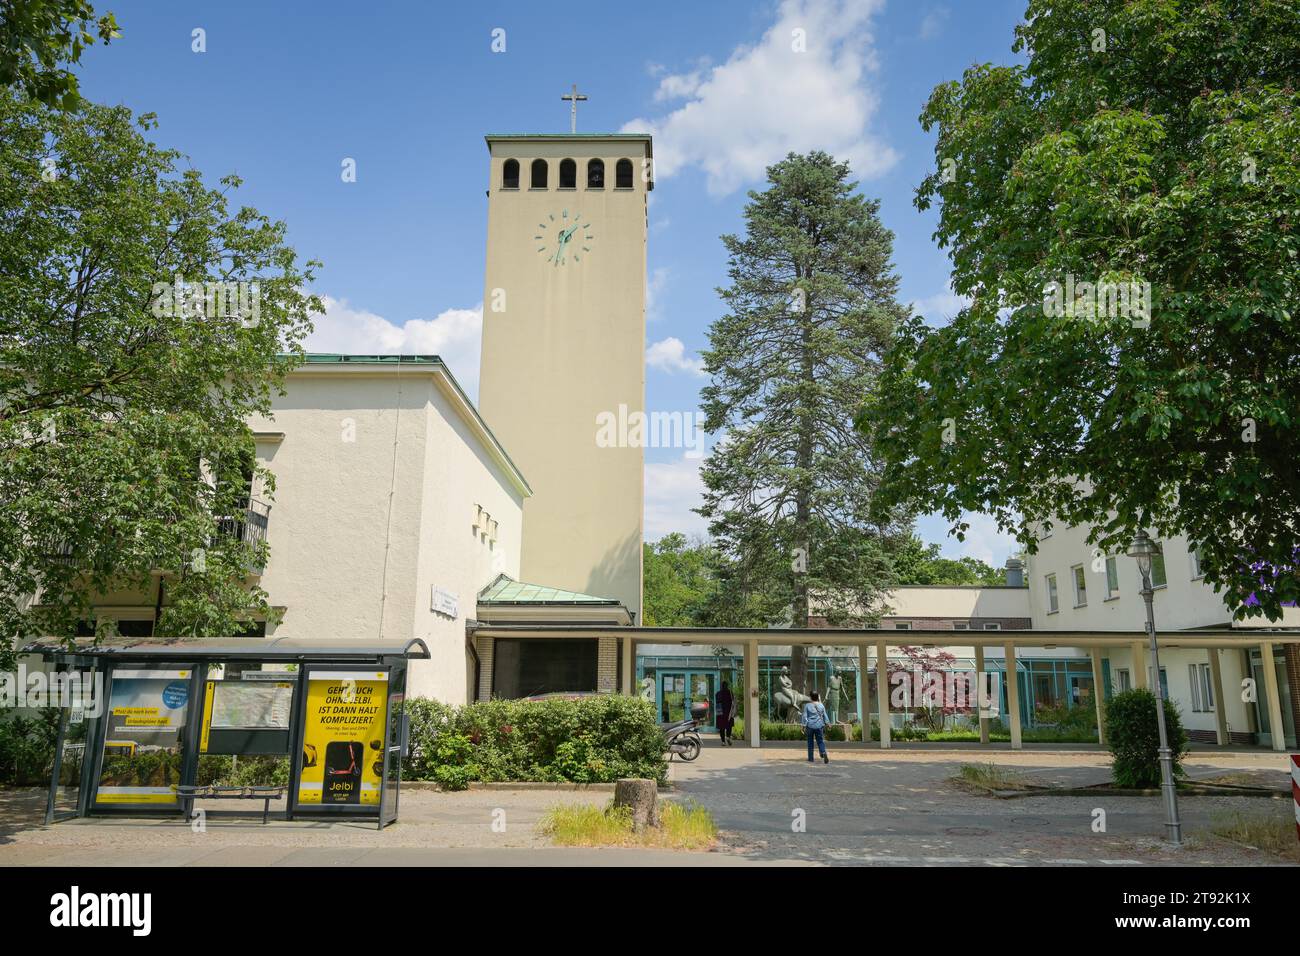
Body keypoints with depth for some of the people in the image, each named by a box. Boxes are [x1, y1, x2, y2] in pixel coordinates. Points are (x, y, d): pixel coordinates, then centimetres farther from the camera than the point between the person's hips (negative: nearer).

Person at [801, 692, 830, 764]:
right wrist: (825, 725, 17)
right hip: (819, 726, 1)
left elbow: (804, 716, -4)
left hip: (810, 726, -1)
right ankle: (824, 753, -24)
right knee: (820, 741, 3)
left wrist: (804, 726, -1)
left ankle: (810, 758, 15)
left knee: (810, 742, 11)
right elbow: (825, 716, 9)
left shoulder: (807, 705, -2)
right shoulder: (821, 705, 4)